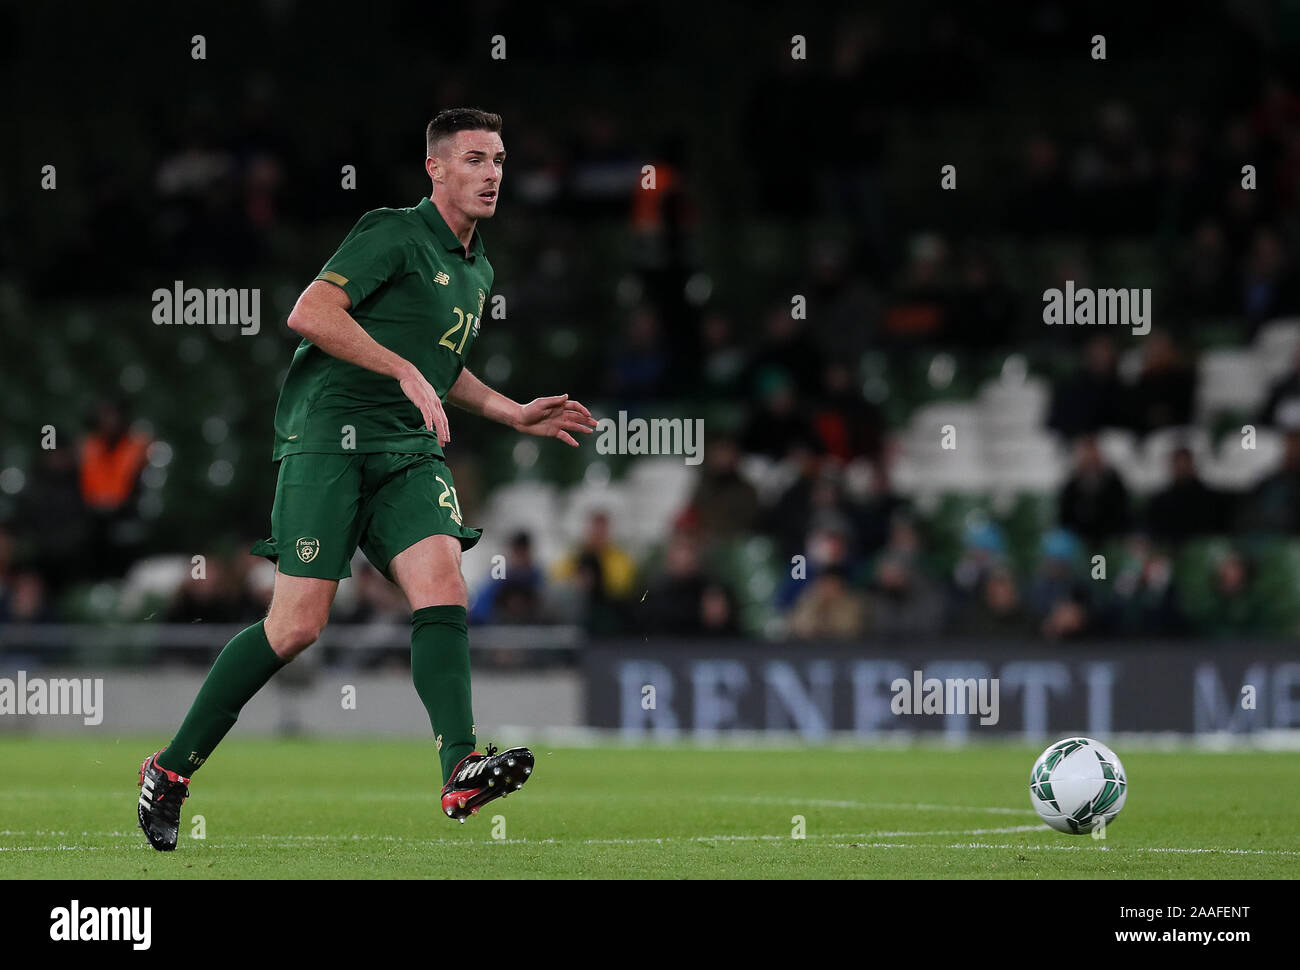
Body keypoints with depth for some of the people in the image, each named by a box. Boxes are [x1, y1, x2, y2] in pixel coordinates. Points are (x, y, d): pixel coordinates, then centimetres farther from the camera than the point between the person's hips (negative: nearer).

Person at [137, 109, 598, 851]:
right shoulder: (396, 235, -6)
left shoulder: (477, 270, 21)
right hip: (331, 437, -7)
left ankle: (461, 772, -31)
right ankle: (173, 766, 3)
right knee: (298, 624, -11)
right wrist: (407, 373, -22)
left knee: (443, 589, -18)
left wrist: (513, 414, 26)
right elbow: (311, 313, -18)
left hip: (411, 451, 7)